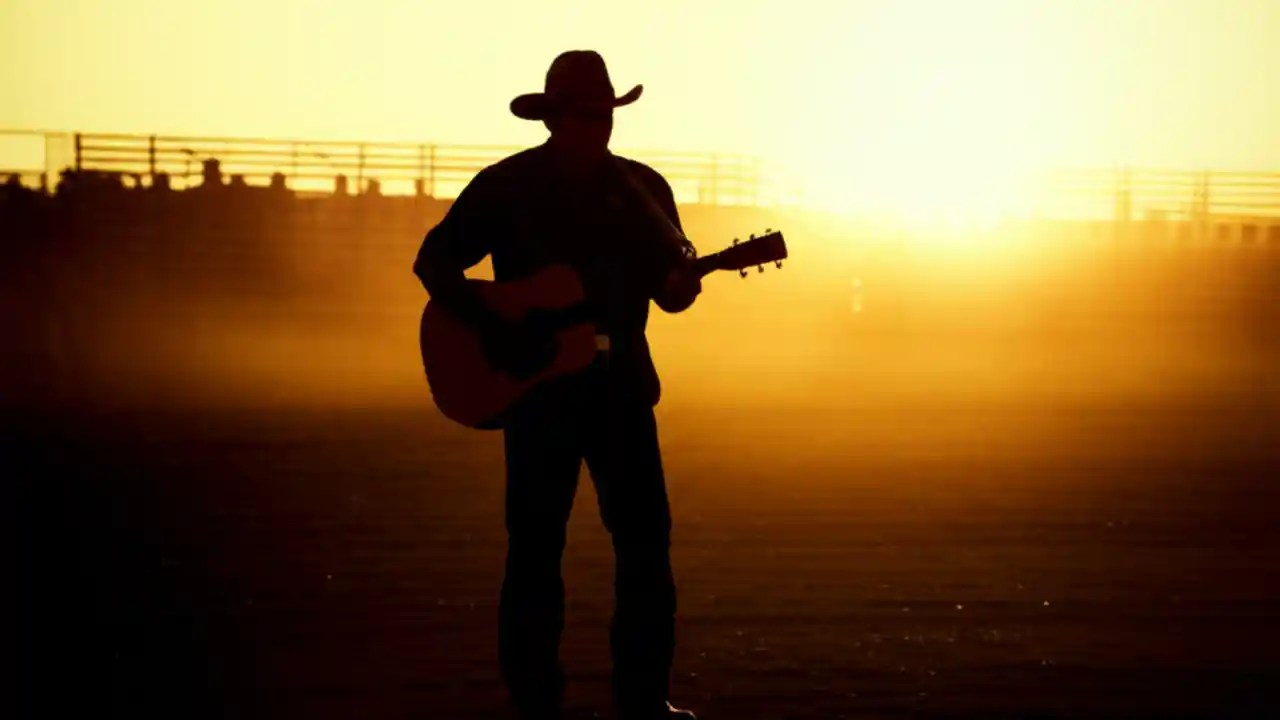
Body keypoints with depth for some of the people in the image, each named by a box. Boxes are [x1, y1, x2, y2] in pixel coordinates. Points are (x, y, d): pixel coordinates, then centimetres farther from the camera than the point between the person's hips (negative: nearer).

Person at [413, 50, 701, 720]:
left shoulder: (642, 187, 5)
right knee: (535, 545, 0)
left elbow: (672, 290, 5)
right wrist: (488, 323, -14)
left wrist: (681, 282, -19)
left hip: (621, 384, 3)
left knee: (646, 539, 1)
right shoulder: (504, 186, -3)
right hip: (536, 385, -3)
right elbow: (434, 258, 0)